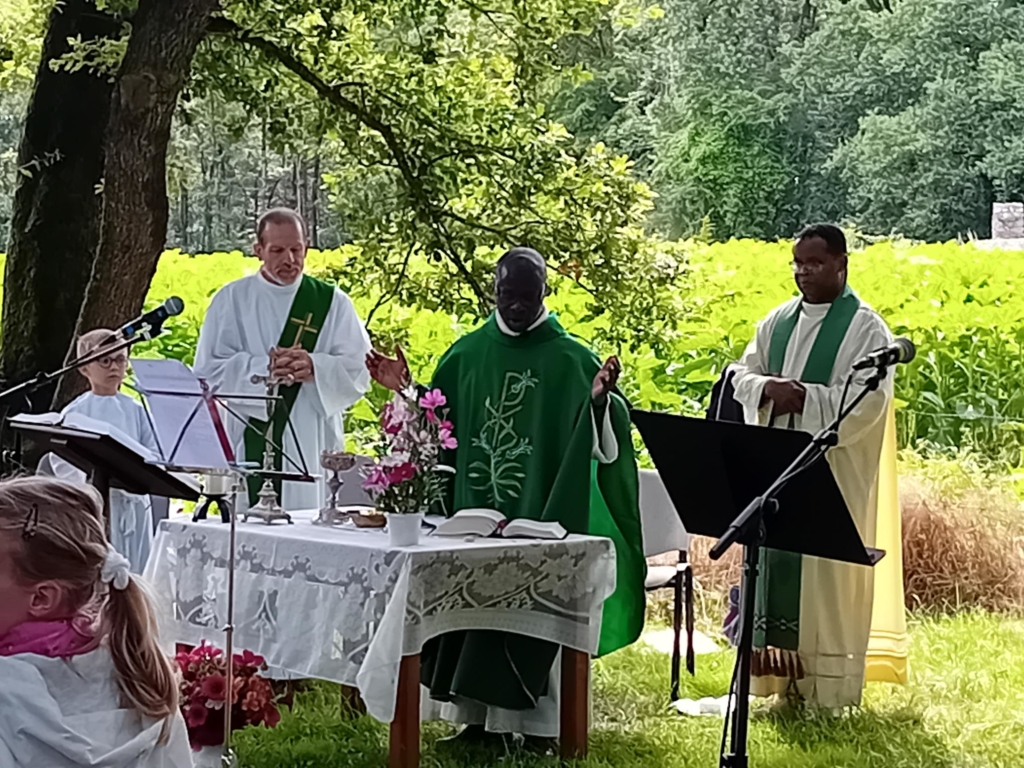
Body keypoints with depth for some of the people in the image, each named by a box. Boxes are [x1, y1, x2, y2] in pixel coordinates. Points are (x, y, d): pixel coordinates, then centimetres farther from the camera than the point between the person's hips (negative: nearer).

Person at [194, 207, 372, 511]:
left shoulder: (332, 303, 9)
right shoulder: (231, 300, 7)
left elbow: (358, 370, 1)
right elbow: (208, 370, -1)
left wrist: (315, 367, -18)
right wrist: (264, 368, -16)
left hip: (310, 446, 1)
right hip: (247, 445, 0)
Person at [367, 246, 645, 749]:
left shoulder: (571, 360, -3)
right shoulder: (467, 354, 8)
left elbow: (600, 440, -10)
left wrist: (600, 399, -29)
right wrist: (405, 390, 2)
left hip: (541, 515, -4)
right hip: (473, 512, 4)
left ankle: (538, 725, 4)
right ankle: (482, 717, 15)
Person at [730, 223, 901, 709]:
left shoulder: (865, 328, -5)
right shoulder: (778, 321, 13)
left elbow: (869, 399, -15)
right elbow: (742, 375, 11)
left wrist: (804, 396, -20)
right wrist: (767, 387, -10)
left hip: (833, 470, -6)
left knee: (827, 572, -4)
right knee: (775, 562, 5)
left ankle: (828, 686, 4)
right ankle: (782, 673, 14)